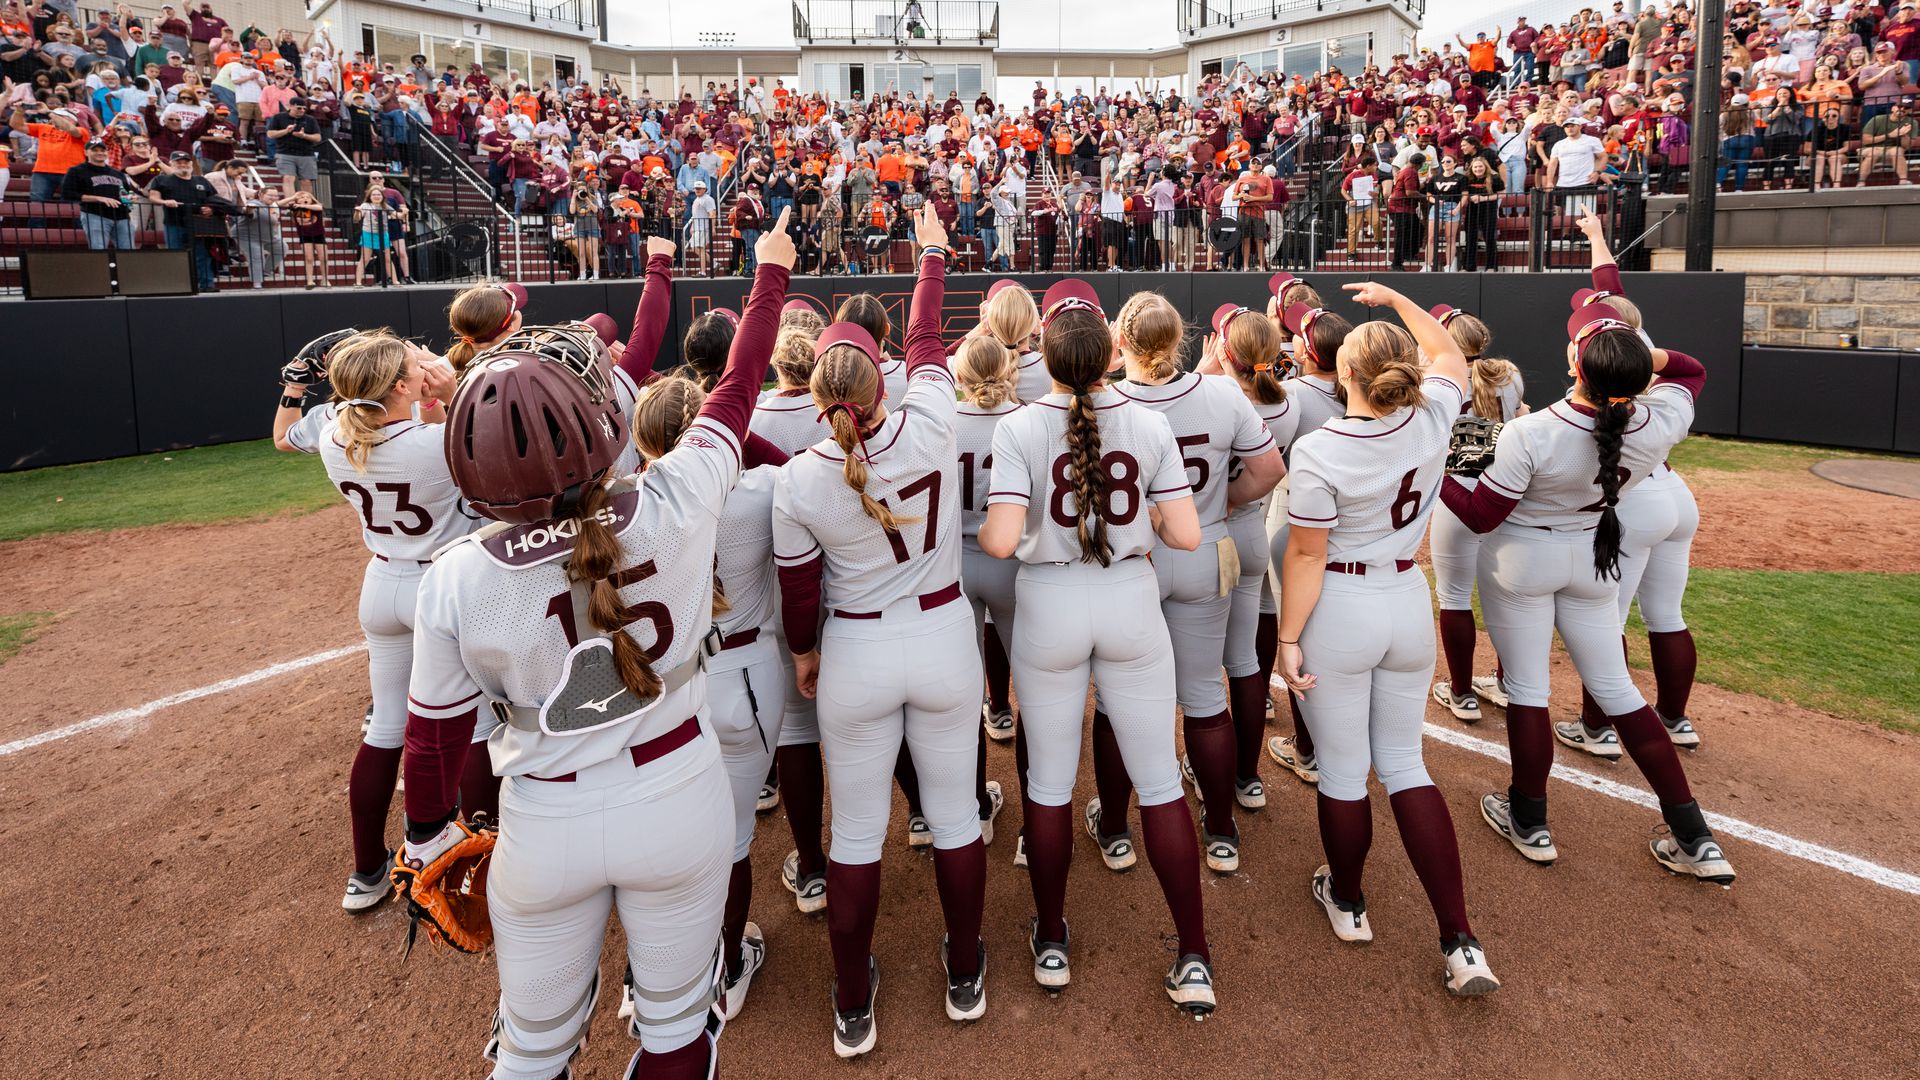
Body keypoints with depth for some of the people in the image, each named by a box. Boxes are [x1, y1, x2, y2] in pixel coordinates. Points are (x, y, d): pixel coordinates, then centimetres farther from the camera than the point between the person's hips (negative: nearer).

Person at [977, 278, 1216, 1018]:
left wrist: (981, 529, 3)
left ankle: (1050, 944, 30)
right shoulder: (1149, 427, -6)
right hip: (1130, 604, 1)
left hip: (1049, 610, -1)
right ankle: (1194, 960, 15)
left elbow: (1000, 541, -20)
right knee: (1159, 780, 10)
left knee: (1050, 782, 14)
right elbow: (1185, 535, -6)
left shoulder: (1019, 430, -12)